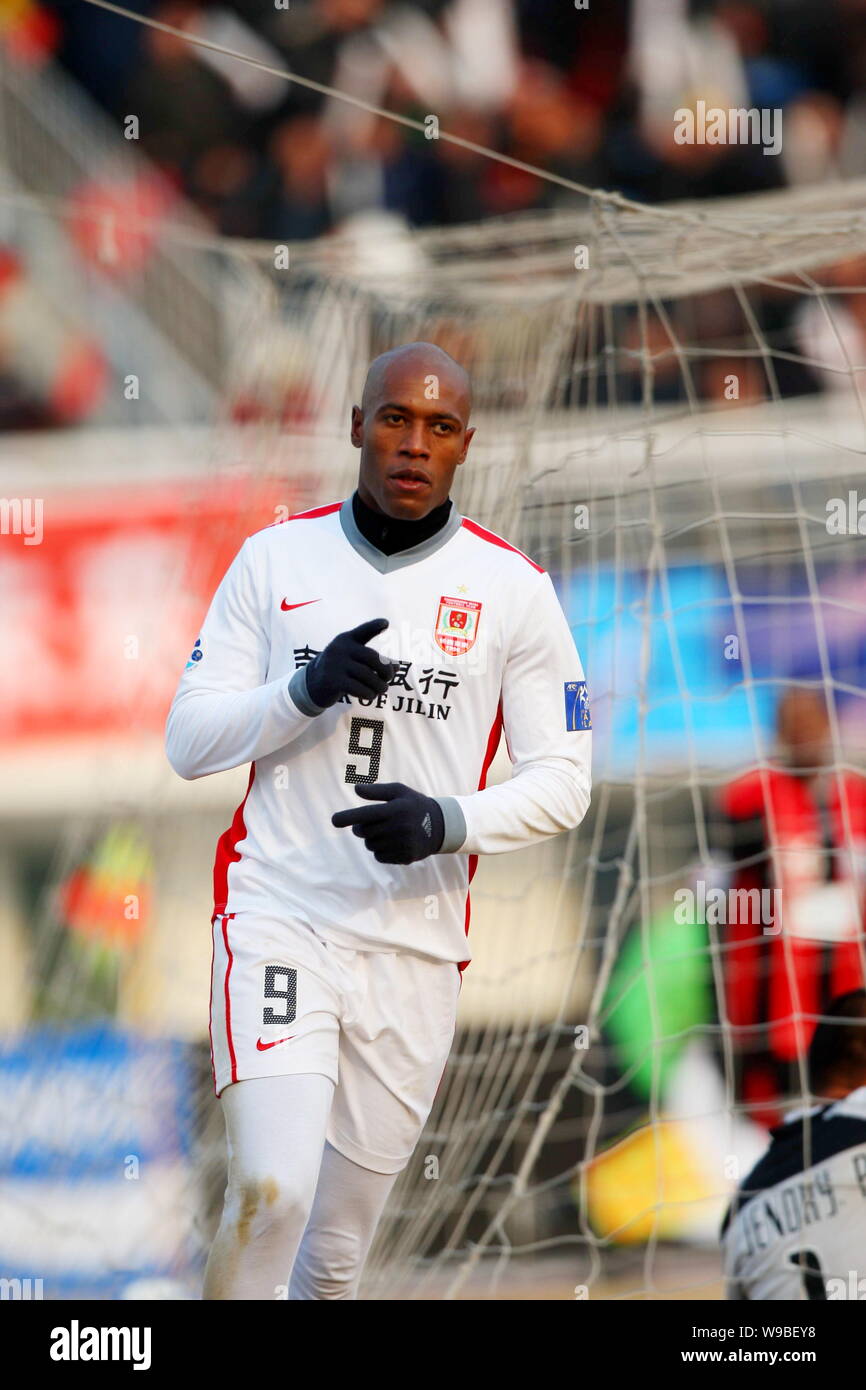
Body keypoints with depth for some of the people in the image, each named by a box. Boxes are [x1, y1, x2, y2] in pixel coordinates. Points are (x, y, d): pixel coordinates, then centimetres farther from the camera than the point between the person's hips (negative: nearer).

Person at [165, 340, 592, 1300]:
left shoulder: (512, 588, 1)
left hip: (415, 943, 1)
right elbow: (188, 741, 3)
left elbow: (561, 781, 3)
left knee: (338, 1248, 8)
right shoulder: (276, 560, 3)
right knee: (271, 1191, -21)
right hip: (279, 917, -1)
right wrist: (308, 688, -15)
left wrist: (450, 823, -17)